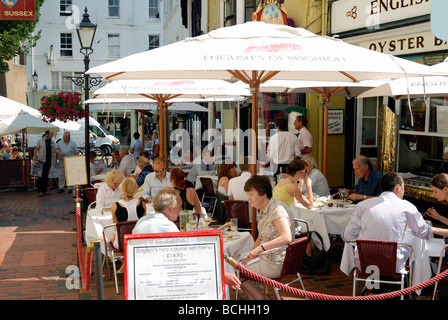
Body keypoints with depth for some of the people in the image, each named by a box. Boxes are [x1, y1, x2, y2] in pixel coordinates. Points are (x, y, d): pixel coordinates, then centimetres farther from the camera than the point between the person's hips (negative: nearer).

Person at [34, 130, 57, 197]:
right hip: (41, 161, -4)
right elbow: (35, 150, -2)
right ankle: (40, 191, -5)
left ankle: (45, 190, 15)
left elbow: (55, 151, 11)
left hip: (49, 161, 4)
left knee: (46, 176, 9)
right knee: (41, 176, -7)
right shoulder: (40, 141, -1)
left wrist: (55, 162, 2)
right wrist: (35, 160, -11)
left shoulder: (52, 142, 10)